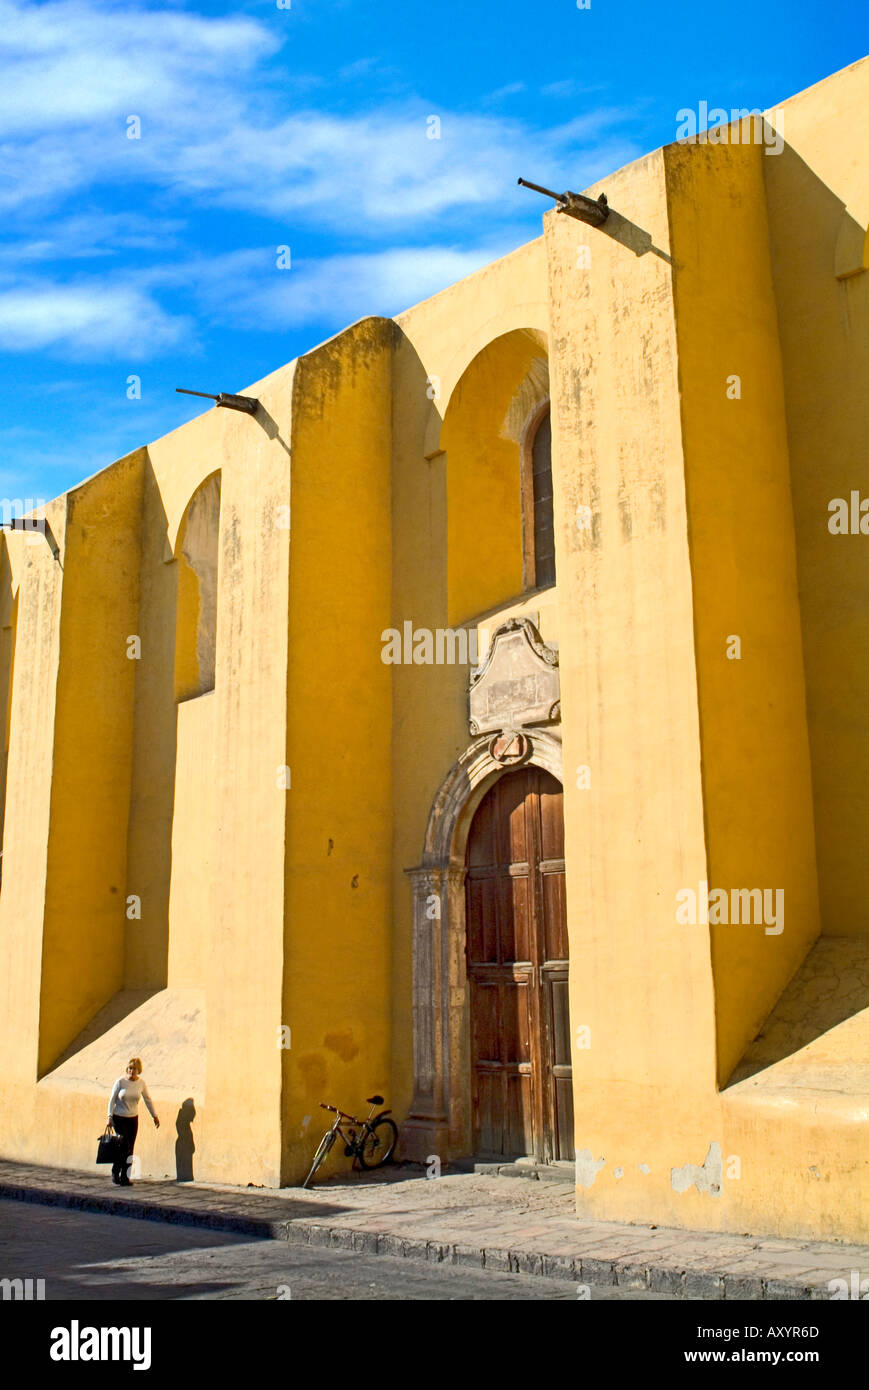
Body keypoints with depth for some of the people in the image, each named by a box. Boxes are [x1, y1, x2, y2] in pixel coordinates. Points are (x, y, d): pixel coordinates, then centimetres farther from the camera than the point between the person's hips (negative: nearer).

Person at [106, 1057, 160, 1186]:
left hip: (133, 1119, 3)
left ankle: (125, 1177, 11)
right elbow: (112, 1099, -4)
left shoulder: (141, 1083, -1)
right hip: (119, 1118, -3)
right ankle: (115, 1172, 9)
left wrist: (154, 1116, 9)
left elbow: (148, 1100, 9)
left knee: (130, 1150, 2)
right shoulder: (120, 1081, -10)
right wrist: (110, 1116, -9)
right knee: (125, 1147, -10)